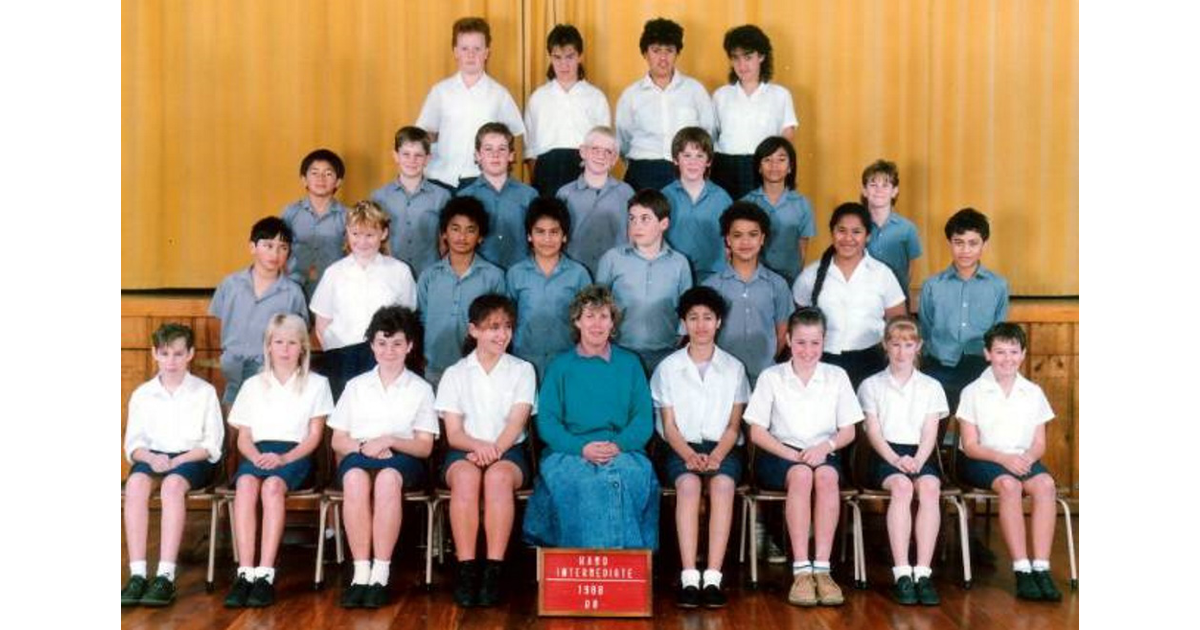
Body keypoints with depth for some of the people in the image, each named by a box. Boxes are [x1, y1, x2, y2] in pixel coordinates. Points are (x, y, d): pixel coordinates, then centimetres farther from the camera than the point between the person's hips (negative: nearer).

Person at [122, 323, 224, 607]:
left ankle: (166, 576, -40)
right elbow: (133, 443, 9)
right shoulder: (142, 394, 13)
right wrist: (150, 458, -14)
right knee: (136, 482, -33)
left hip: (192, 459, -2)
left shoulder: (204, 392, 5)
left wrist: (177, 461, -13)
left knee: (173, 484, -37)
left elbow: (212, 444, 0)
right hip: (152, 457, 3)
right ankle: (137, 574, -35)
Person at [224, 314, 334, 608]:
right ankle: (245, 573, -40)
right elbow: (243, 437, 13)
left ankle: (265, 575, -40)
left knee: (272, 486, -36)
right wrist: (256, 457, -10)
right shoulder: (253, 385, 20)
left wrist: (283, 458, -13)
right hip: (257, 453, 2)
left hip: (295, 454, -2)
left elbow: (314, 435, 4)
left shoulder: (316, 384, 13)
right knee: (246, 484, -34)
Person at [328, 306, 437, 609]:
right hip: (358, 455, 1)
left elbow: (425, 447, 6)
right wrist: (364, 446, -8)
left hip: (403, 458, -1)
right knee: (355, 478, -37)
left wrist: (389, 441, -12)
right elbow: (338, 440, 14)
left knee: (388, 477, -39)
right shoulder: (356, 386, 20)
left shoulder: (421, 389, 15)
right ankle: (360, 573, -38)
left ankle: (380, 574, -39)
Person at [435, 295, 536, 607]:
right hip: (465, 452, 0)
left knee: (499, 475, -36)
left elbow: (516, 423, -3)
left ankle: (494, 570, -36)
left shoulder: (522, 370, 11)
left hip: (508, 451, 0)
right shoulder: (455, 374, 11)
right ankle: (466, 570, -34)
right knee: (465, 476, -35)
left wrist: (494, 450, -22)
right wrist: (479, 446, -21)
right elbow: (453, 433, 1)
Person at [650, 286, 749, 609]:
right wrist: (690, 455, -14)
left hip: (722, 448, 1)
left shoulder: (734, 368, 11)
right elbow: (668, 425, 4)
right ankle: (689, 578, -38)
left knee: (723, 485, -33)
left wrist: (716, 456, -13)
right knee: (688, 484, -33)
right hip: (682, 448, 0)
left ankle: (713, 578, -37)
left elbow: (734, 425, 5)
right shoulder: (668, 368, 9)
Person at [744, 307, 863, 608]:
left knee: (826, 475, -34)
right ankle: (801, 570, -38)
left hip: (823, 455, 2)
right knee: (801, 474, -36)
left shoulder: (837, 376, 10)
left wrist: (826, 445, -13)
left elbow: (848, 432, 9)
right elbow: (757, 432, 0)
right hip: (779, 456, -2)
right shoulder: (771, 377, 4)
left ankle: (822, 568, -36)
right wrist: (791, 455, -15)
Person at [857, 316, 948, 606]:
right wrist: (896, 460, -15)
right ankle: (901, 573, -39)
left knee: (930, 487, -33)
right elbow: (874, 432, 2)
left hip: (921, 455, 2)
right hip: (885, 455, -1)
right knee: (901, 486, -35)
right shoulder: (871, 385, 13)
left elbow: (930, 433, 6)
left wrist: (917, 460, -14)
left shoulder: (931, 387, 18)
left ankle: (923, 572, -36)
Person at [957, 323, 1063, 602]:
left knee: (1045, 483, -30)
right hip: (982, 461, -3)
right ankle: (1022, 569, -34)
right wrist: (1003, 458, -20)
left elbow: (1039, 443, 10)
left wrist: (1028, 457, -14)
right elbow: (970, 445, -4)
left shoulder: (1033, 392, 11)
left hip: (1023, 459, 3)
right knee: (1009, 484, -35)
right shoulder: (973, 393, 0)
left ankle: (1041, 568, -32)